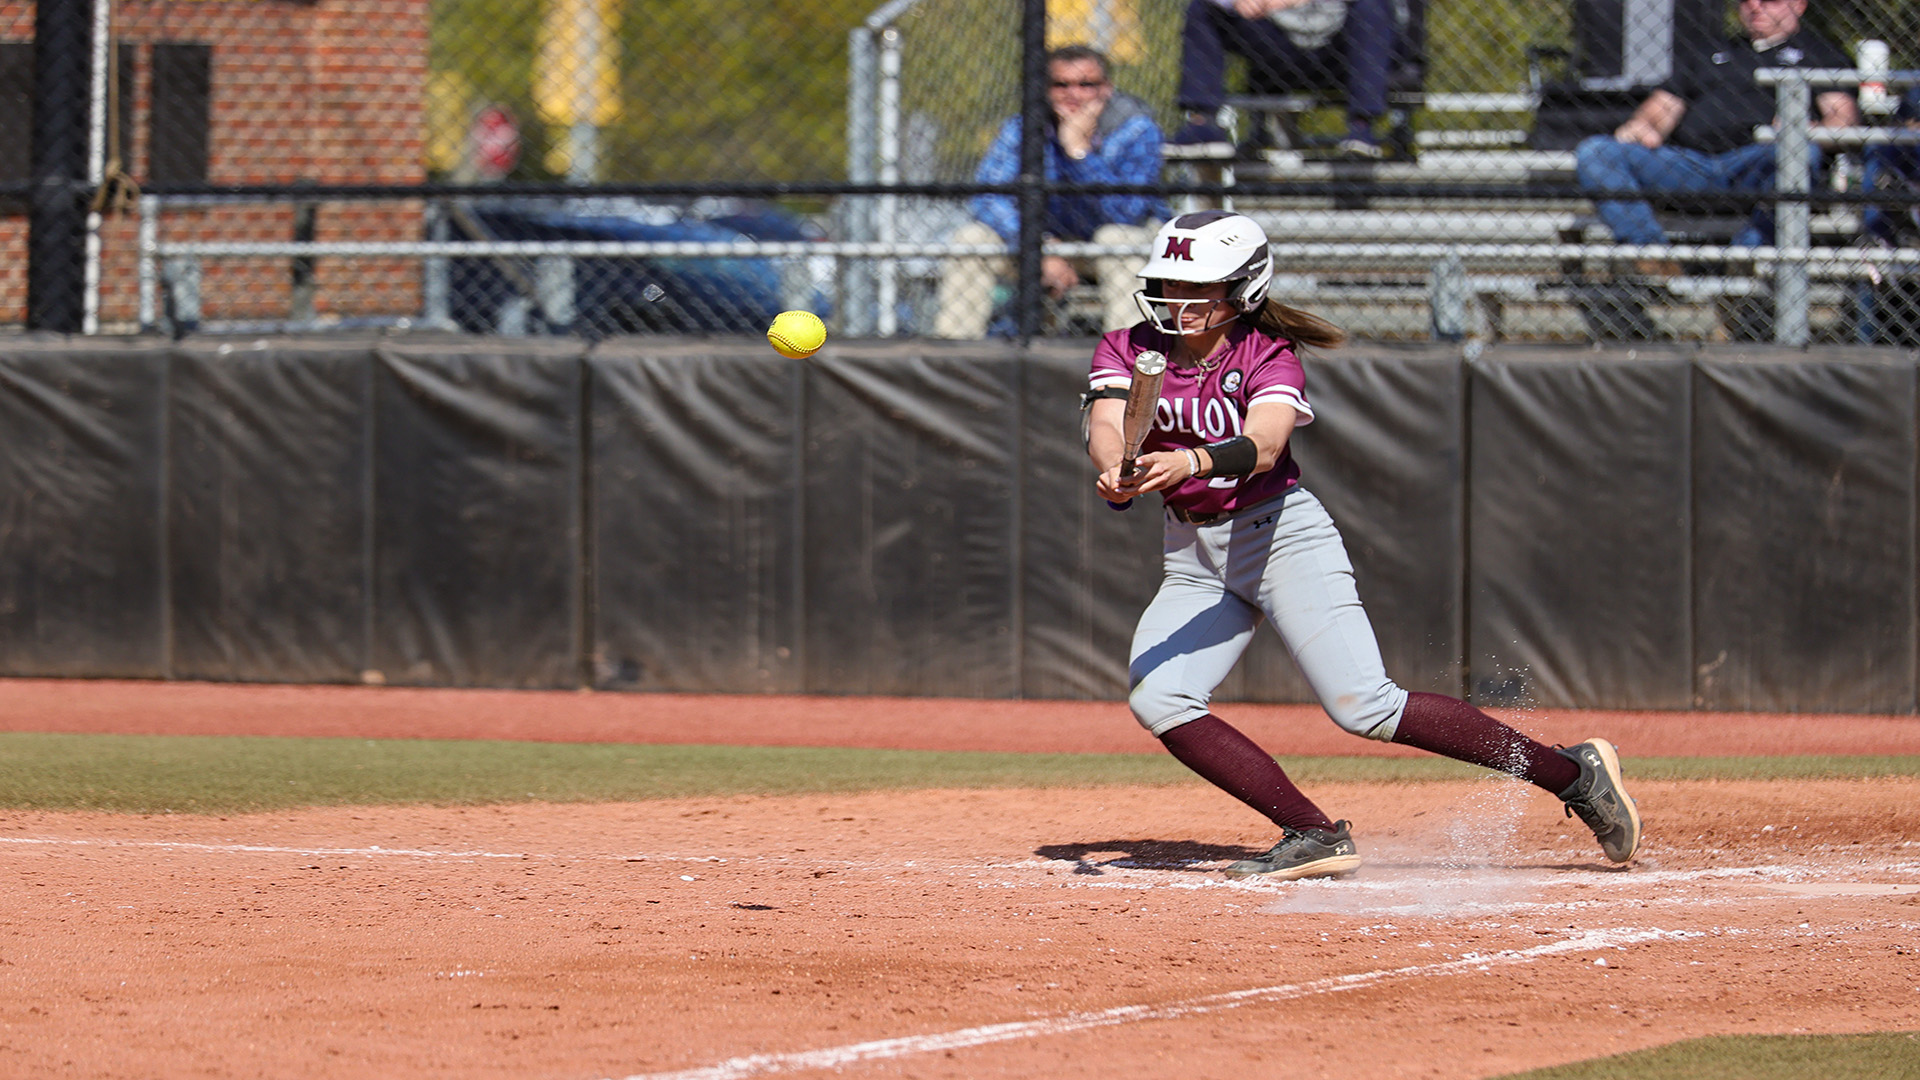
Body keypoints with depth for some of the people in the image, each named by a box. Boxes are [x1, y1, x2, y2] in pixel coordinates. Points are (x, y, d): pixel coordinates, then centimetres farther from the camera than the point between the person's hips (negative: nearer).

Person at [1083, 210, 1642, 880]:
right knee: (1155, 698, -16)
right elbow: (1105, 428, -20)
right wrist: (1117, 472, -44)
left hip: (1283, 533, -5)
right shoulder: (1127, 350, -1)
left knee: (1364, 708, -18)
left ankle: (1573, 773, -8)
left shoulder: (1268, 356, -12)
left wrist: (1191, 461, -52)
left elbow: (1262, 447, -31)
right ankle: (1315, 837, -11)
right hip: (1194, 559, 6)